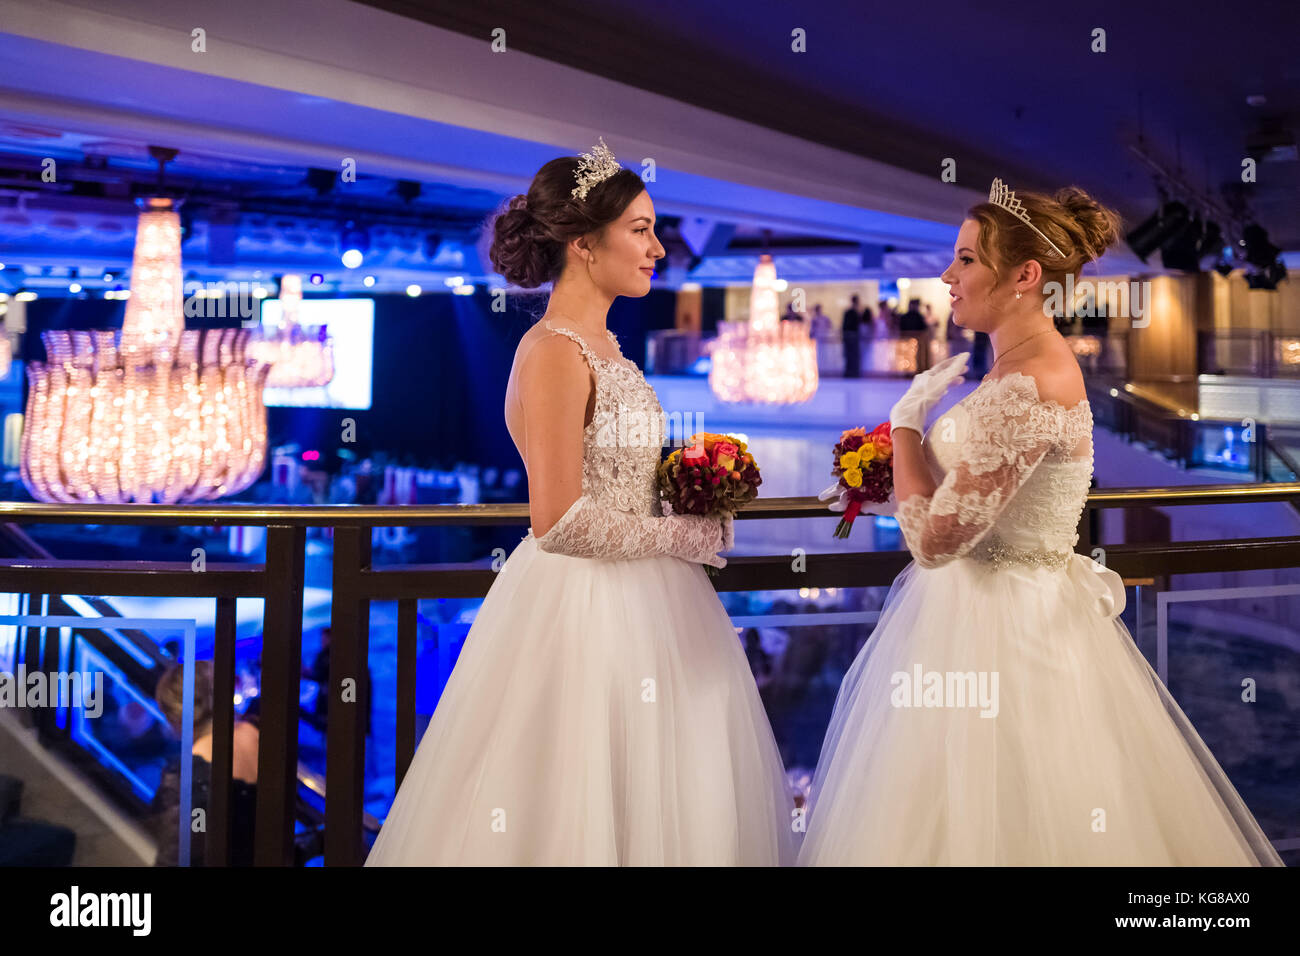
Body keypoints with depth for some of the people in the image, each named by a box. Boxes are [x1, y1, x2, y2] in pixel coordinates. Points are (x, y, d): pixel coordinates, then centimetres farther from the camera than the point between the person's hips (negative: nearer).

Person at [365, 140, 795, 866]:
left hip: (638, 606, 10)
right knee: (580, 810, 2)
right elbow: (560, 521, -23)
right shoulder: (554, 352, -17)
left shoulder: (603, 345, 11)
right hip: (585, 608, -10)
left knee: (662, 798, 16)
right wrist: (691, 538, -13)